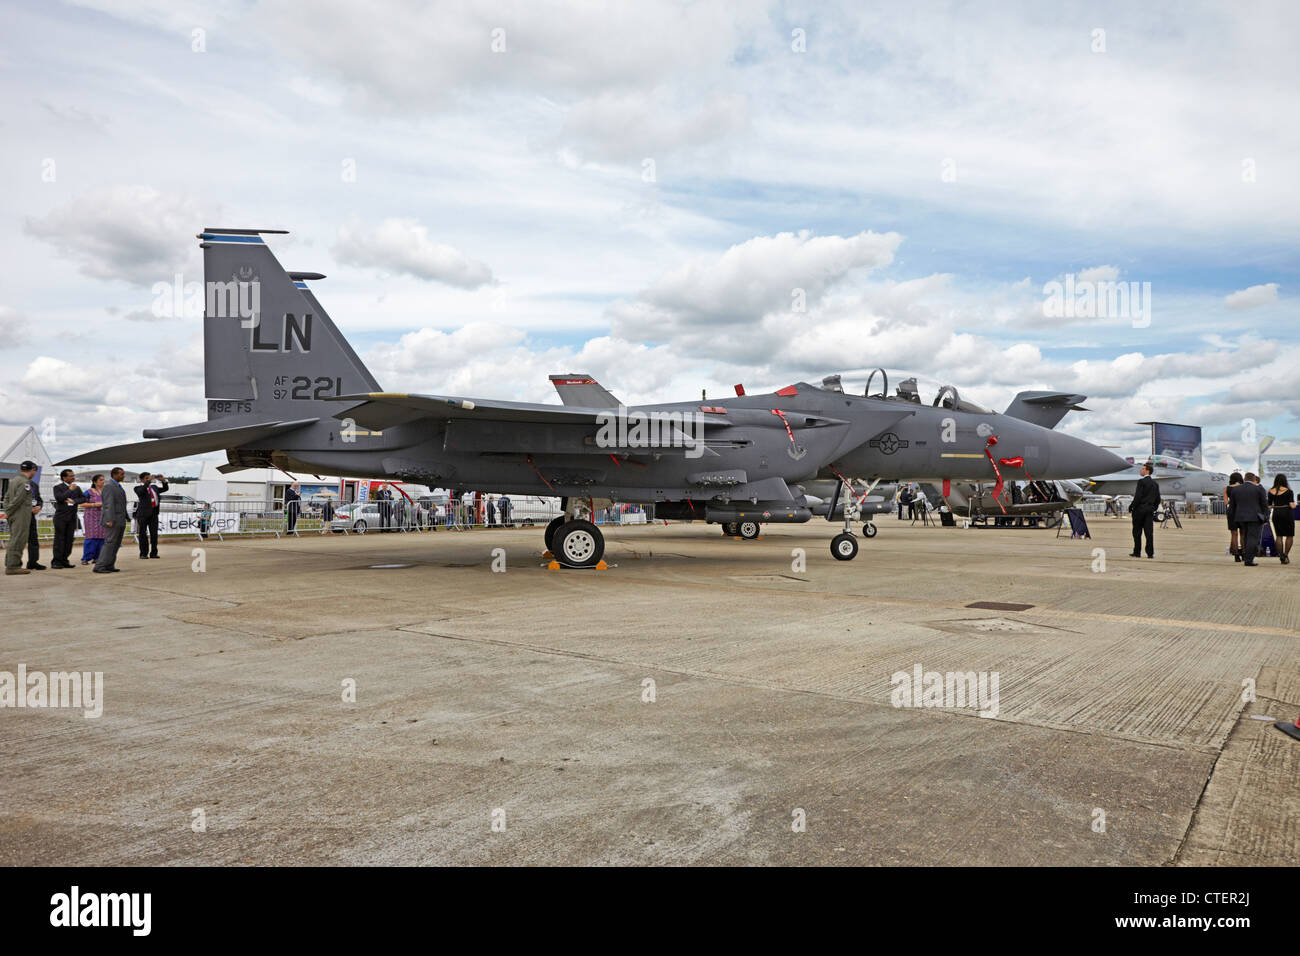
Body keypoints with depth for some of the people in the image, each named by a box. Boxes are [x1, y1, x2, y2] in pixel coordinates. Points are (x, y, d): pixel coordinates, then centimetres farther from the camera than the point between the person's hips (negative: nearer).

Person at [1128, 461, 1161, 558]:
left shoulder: (1141, 481, -11)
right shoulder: (1155, 483, 11)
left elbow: (1138, 497, -16)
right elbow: (1158, 499, 13)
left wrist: (1131, 507, -8)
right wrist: (1153, 508, 21)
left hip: (1140, 509, -6)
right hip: (1150, 510, 6)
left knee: (1137, 532, 2)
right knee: (1149, 532, 5)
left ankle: (1137, 552, 5)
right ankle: (1150, 553, 3)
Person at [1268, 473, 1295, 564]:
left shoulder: (1271, 492, 2)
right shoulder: (1289, 491, -7)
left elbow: (1269, 506, 5)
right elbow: (1292, 505, -11)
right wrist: (1295, 504, 10)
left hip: (1276, 514, 3)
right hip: (1287, 513, -3)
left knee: (1279, 536, 8)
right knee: (1289, 535, 8)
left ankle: (1281, 557, 3)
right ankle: (1286, 555, -3)